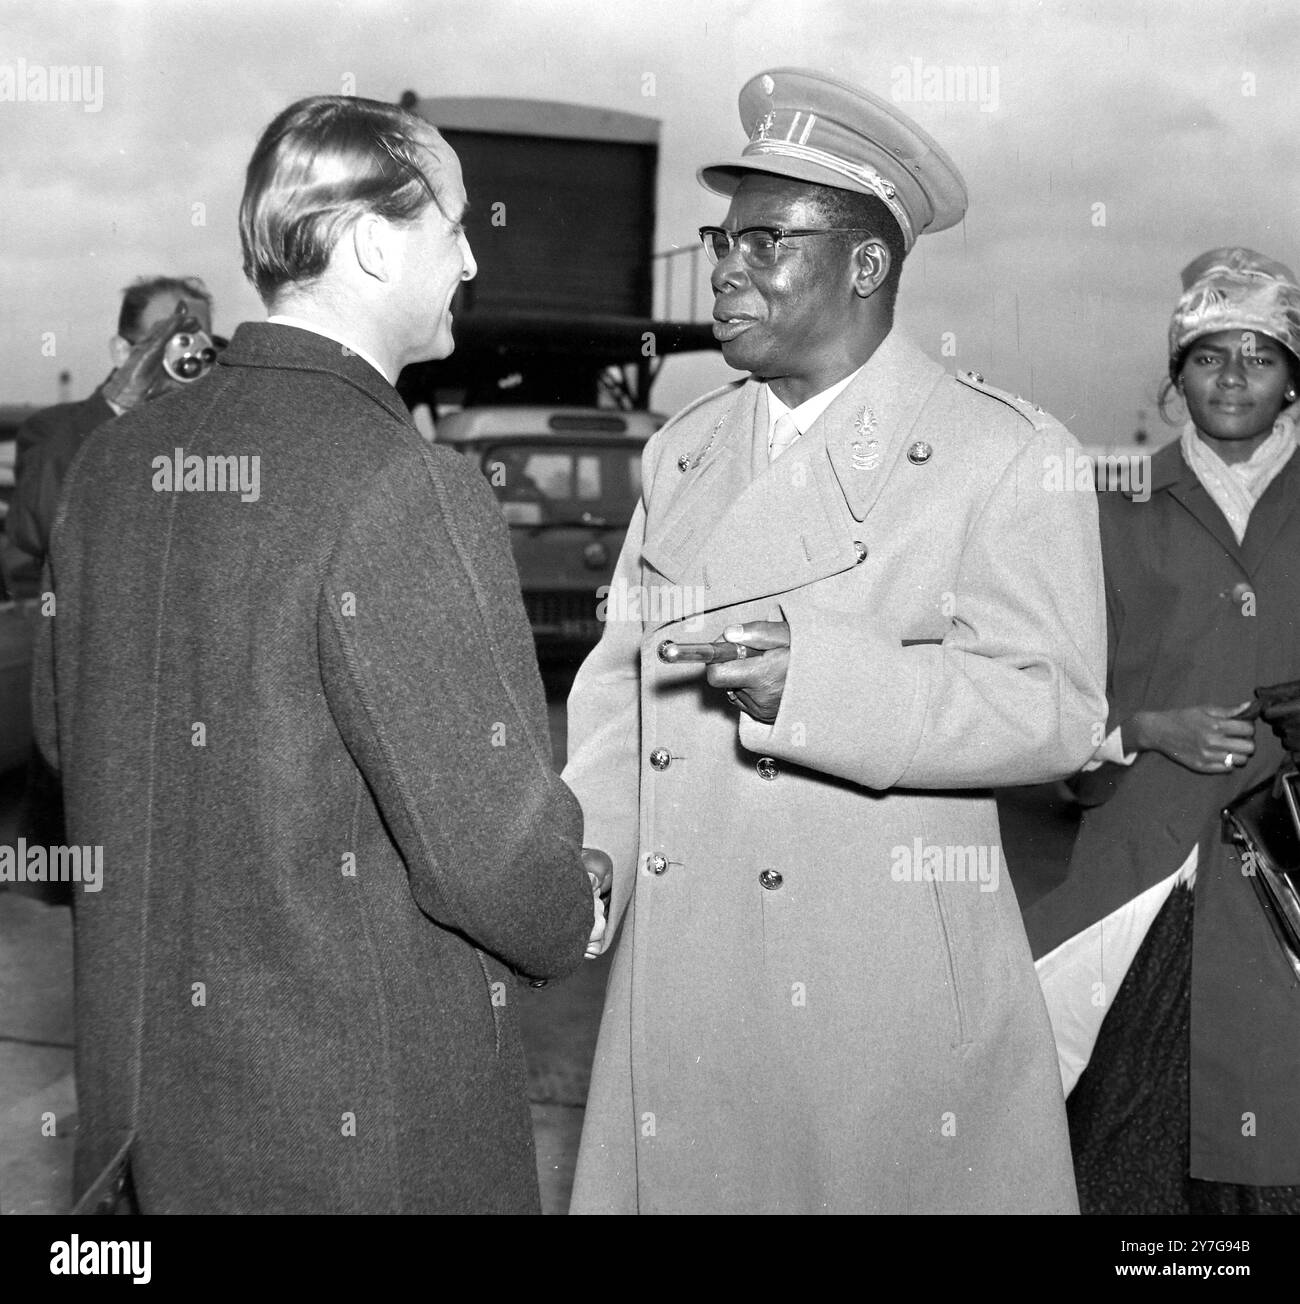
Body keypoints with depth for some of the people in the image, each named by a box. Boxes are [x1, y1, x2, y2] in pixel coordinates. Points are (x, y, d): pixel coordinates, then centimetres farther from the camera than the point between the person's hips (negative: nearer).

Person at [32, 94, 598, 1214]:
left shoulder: (114, 461, 1)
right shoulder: (407, 488, -23)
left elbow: (66, 725, 13)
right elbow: (489, 838, -23)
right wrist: (570, 925, -2)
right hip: (371, 1122, -7)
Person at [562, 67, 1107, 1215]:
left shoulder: (1009, 454, -4)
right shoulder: (681, 453, 13)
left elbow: (1054, 708, -13)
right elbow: (619, 683, 9)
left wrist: (812, 682, -26)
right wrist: (584, 852, -8)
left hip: (891, 996, -4)